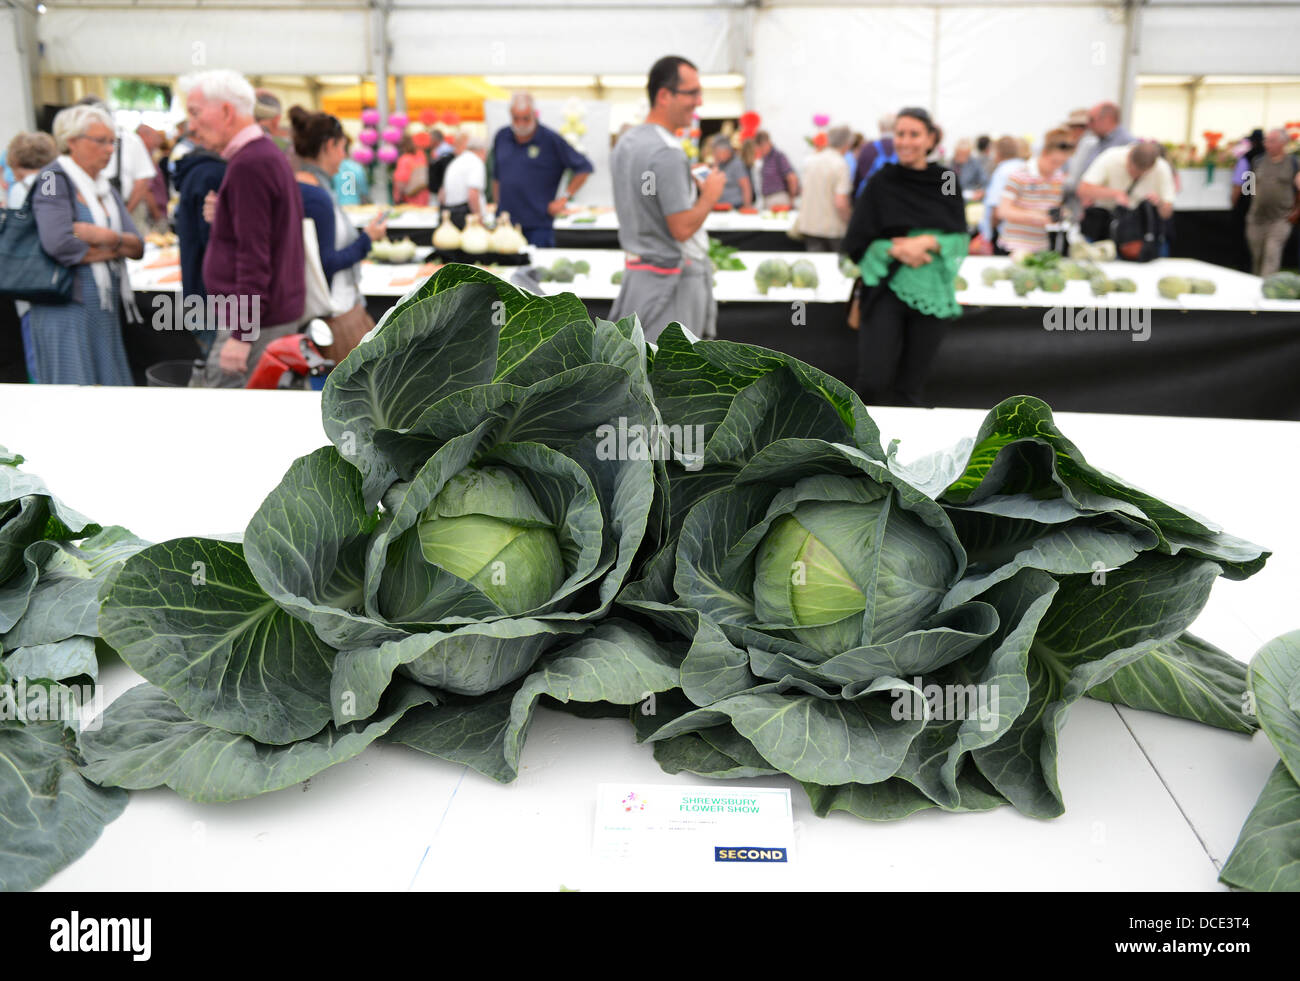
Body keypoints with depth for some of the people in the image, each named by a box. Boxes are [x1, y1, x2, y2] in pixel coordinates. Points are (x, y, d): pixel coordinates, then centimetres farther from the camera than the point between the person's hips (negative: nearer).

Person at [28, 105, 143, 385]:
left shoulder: (106, 187, 17)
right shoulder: (54, 179, -6)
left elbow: (138, 247, 8)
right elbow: (58, 244, -20)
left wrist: (108, 237, -13)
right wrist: (113, 250, -6)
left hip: (106, 307, 7)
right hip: (66, 308, -7)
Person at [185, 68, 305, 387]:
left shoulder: (248, 164, -16)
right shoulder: (269, 153, 16)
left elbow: (254, 255, -21)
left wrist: (241, 334, -22)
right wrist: (223, 216, 9)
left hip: (257, 324, -10)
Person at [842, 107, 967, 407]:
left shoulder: (946, 183, 4)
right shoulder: (881, 183, -1)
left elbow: (960, 239, 2)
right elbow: (856, 243, -2)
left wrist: (928, 242, -16)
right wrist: (896, 250, -17)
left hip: (932, 293, 2)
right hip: (886, 289, -2)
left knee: (910, 388, 6)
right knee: (874, 380, -13)